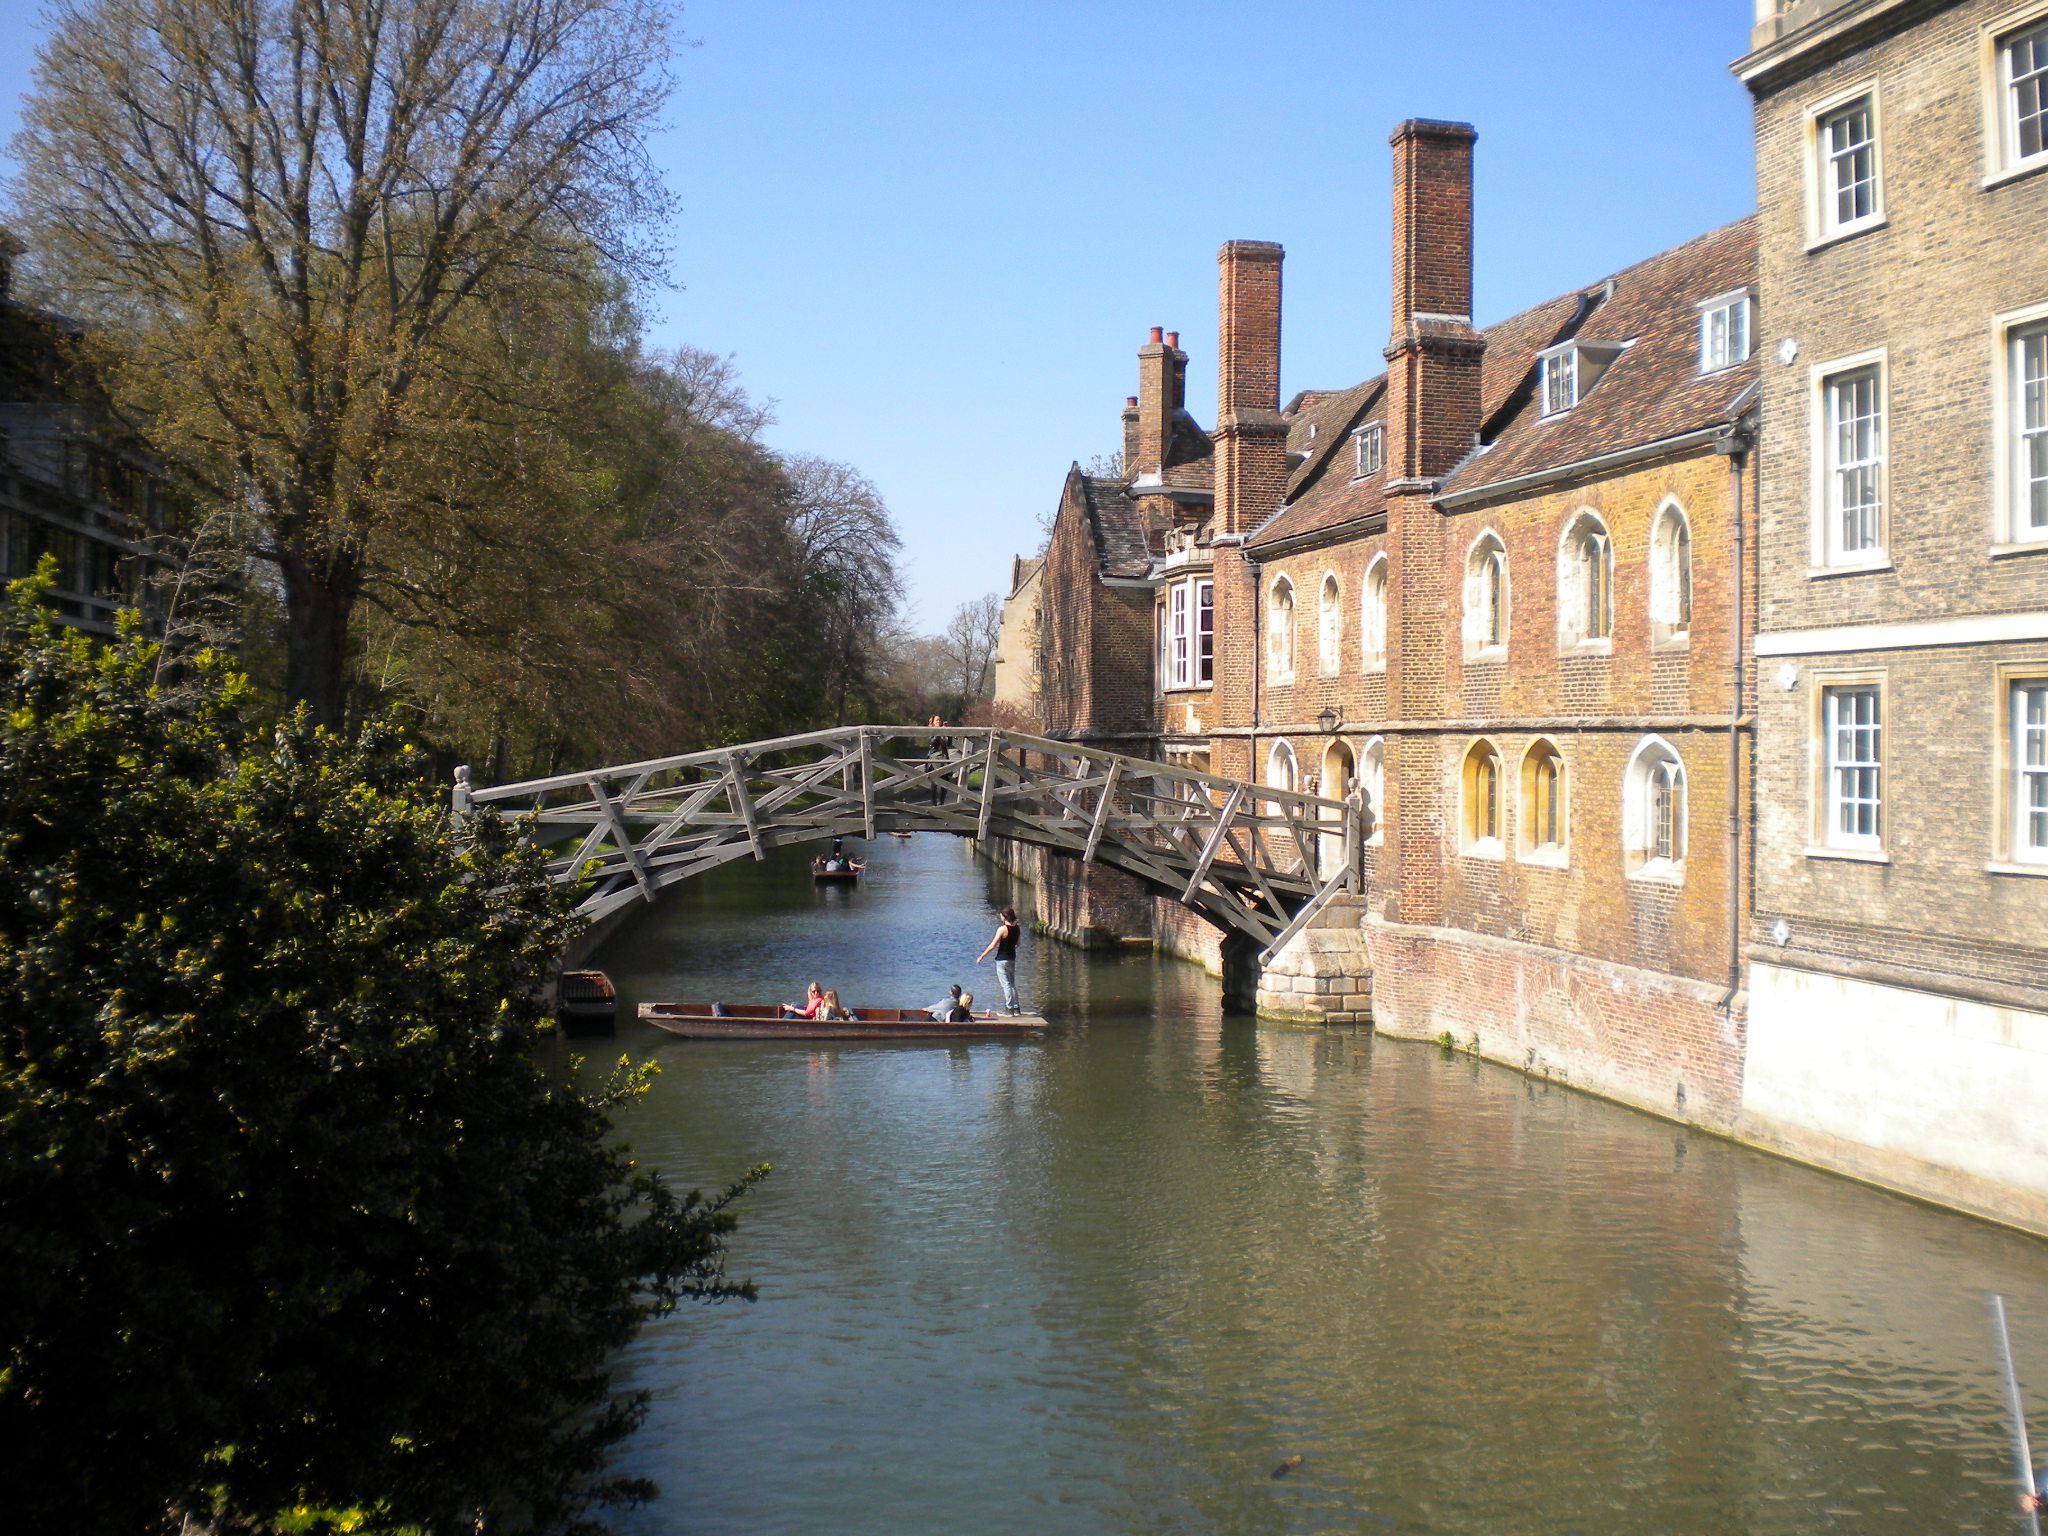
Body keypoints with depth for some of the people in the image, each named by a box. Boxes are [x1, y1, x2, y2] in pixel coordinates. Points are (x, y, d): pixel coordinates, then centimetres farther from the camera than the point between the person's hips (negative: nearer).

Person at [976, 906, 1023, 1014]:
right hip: (1012, 959, 7)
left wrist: (981, 956, -9)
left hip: (1002, 959, -7)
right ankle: (1016, 1008, 16)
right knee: (1012, 984, 15)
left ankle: (1010, 1008, -4)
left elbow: (993, 945, -18)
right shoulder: (1017, 928, 2)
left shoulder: (1002, 929, -18)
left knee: (1006, 985, -3)